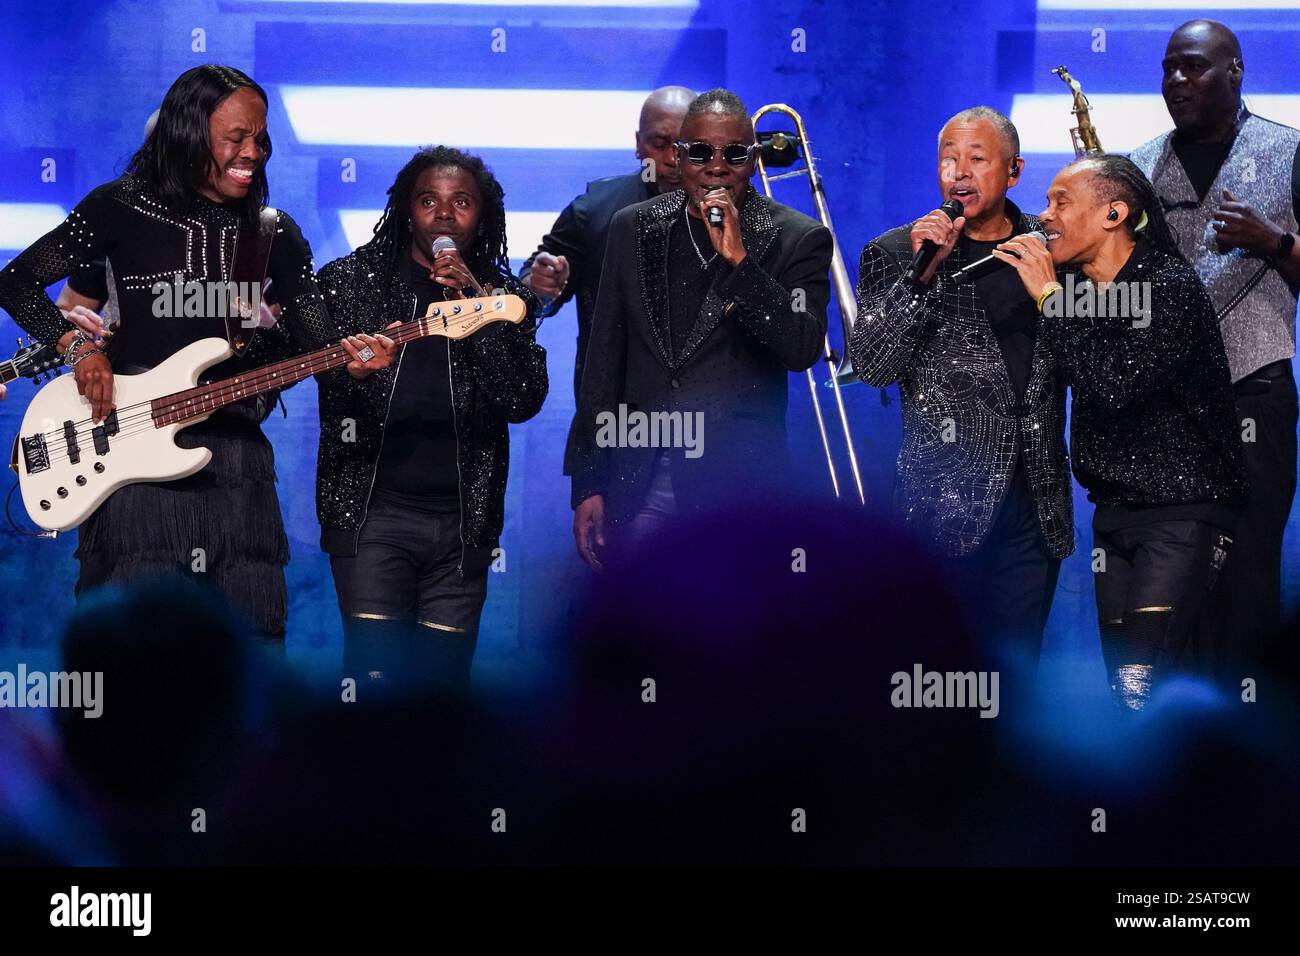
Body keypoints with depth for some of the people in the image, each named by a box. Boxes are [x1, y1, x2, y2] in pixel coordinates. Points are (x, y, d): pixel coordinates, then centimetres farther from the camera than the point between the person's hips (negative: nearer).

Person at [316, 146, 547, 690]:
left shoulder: (503, 297, 10)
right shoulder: (351, 280, 6)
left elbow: (525, 401, -3)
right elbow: (325, 379, 5)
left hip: (462, 521, 2)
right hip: (372, 510, -2)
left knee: (444, 681, 2)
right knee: (375, 679, -13)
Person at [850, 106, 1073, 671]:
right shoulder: (895, 254, 1)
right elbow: (872, 366, -10)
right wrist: (922, 274, -17)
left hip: (1035, 500, 3)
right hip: (944, 501, -3)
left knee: (1016, 667, 8)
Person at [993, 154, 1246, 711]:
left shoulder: (1171, 288, -15)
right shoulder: (1078, 292, 9)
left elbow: (1113, 384, -27)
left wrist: (1050, 298, -20)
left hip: (1181, 512, -8)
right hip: (1114, 512, 8)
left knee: (1139, 689, -18)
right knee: (1123, 683, 8)